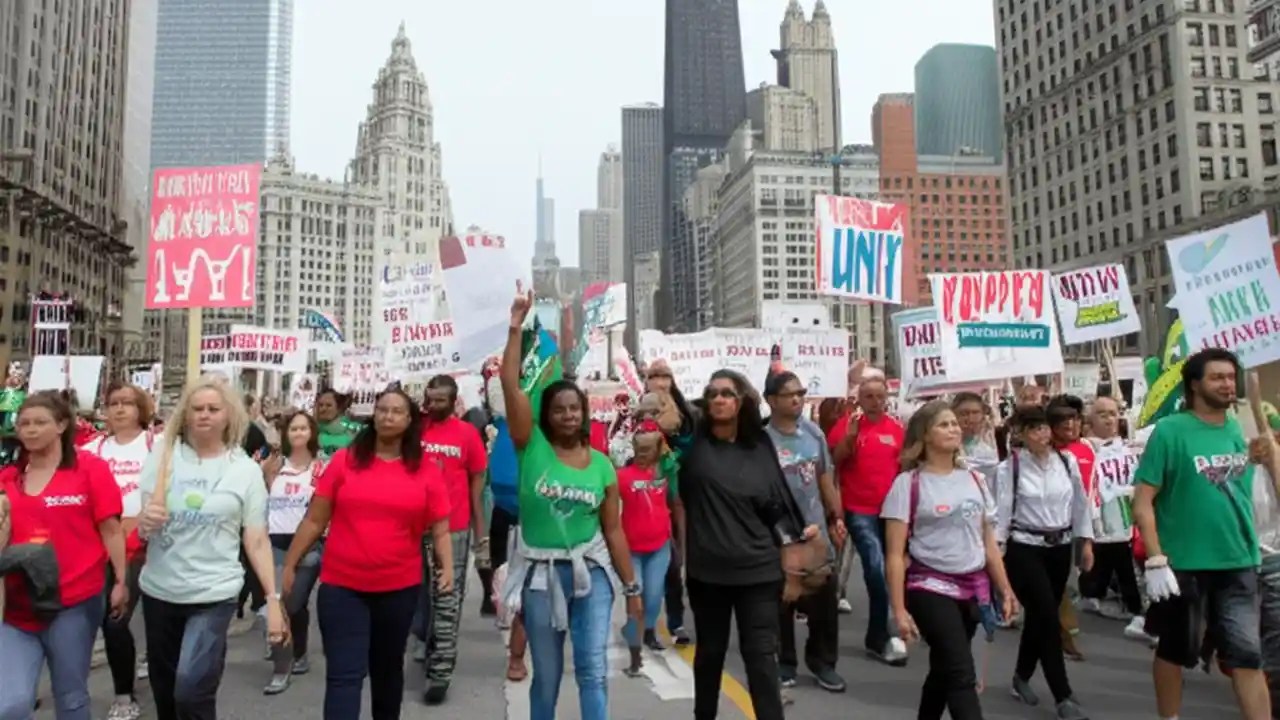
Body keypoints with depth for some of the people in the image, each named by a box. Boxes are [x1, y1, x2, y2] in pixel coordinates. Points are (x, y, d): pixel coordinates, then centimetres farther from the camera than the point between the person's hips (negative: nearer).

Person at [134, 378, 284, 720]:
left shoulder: (246, 469, -4)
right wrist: (145, 522, -18)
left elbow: (257, 541, -3)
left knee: (191, 691, -15)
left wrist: (273, 598, -9)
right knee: (165, 692, 16)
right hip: (158, 590, 3)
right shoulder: (163, 456, 0)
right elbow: (140, 530, 6)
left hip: (213, 594, -3)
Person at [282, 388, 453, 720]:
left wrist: (447, 567, -13)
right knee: (344, 674, -3)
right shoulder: (344, 460, -3)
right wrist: (290, 566, 3)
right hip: (341, 586, -1)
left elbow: (440, 529, 1)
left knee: (388, 667, 21)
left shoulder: (427, 470, -2)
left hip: (400, 587, 2)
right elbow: (314, 520, 2)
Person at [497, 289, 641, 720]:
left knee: (594, 669, -3)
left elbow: (613, 530, 4)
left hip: (590, 571, 1)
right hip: (540, 572, -1)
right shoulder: (532, 447, -4)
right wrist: (516, 327, -16)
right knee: (547, 673, 11)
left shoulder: (602, 465, 1)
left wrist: (631, 587, 5)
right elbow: (510, 385, -13)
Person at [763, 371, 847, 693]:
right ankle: (784, 663, 25)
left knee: (825, 600, 9)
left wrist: (836, 518, 11)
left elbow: (825, 478, 12)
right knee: (782, 603, 8)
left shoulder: (814, 432, 4)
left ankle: (822, 661, 26)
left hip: (816, 531, 4)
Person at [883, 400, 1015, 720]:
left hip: (973, 588, 6)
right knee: (963, 675, -10)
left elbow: (989, 542, 15)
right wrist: (899, 610, -14)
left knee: (944, 670, 15)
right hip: (930, 588, -5)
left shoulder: (974, 479, 8)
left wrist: (1005, 589, 12)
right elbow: (895, 555, -10)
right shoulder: (908, 483, -9)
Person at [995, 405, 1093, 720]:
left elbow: (1080, 504, 10)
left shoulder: (1068, 461, 2)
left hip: (1060, 548, 5)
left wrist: (1086, 542, 8)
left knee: (1039, 616, 13)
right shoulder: (1009, 468, -10)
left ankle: (1022, 677, 33)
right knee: (1049, 619, -8)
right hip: (1024, 549, -5)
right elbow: (1001, 512, -11)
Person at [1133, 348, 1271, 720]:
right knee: (1175, 651, 12)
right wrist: (1155, 560, -19)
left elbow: (1246, 491, 17)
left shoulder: (1240, 430, 5)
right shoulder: (1170, 430, -12)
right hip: (1184, 564, -4)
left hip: (1239, 563, 4)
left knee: (1248, 655, 4)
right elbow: (1142, 501, -14)